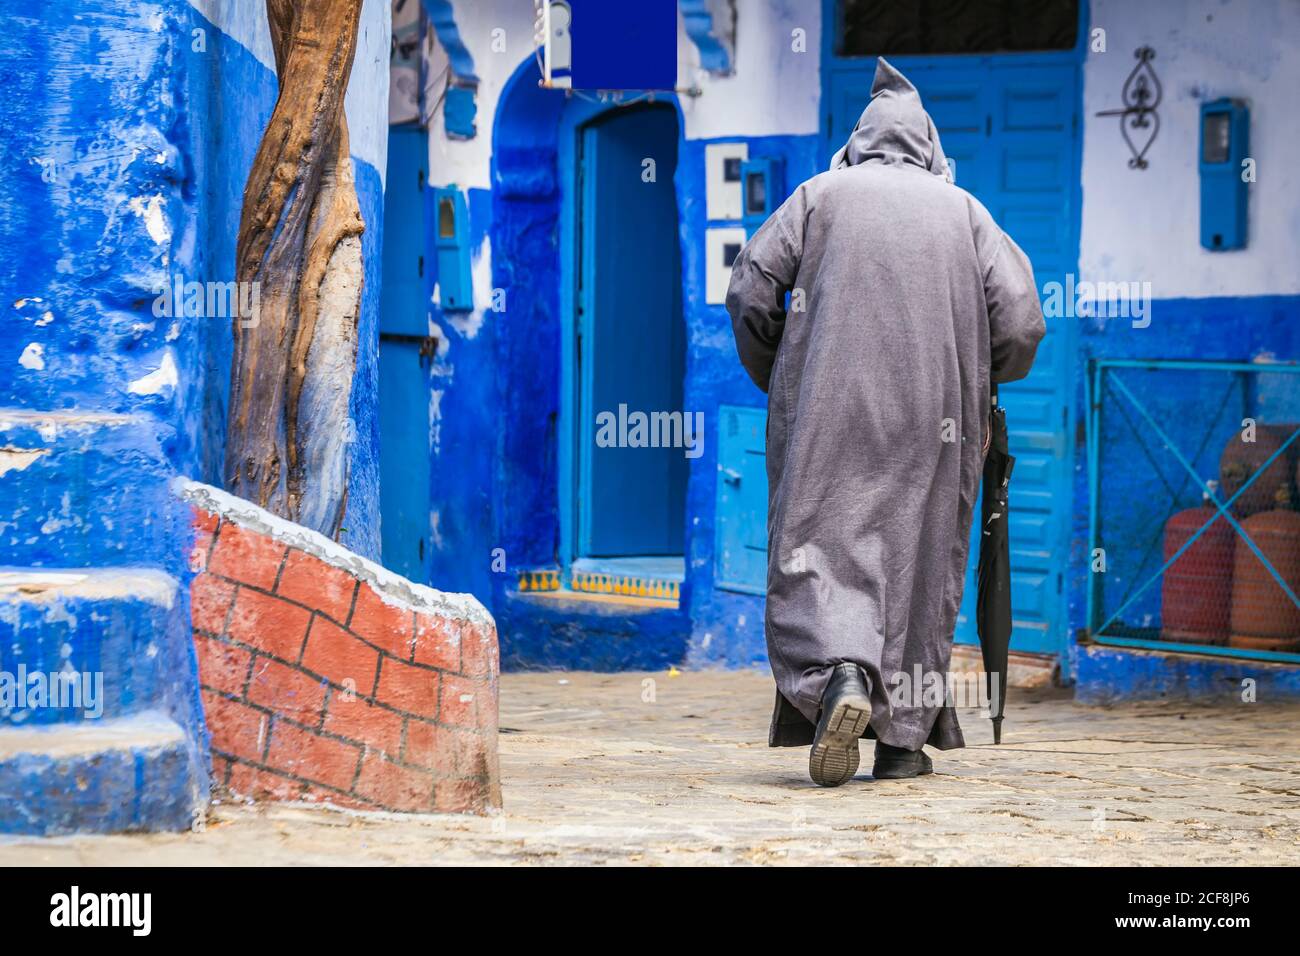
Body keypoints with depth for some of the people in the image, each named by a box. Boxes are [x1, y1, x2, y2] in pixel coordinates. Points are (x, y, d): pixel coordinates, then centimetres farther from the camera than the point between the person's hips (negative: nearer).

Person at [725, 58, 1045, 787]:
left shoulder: (821, 196, 8)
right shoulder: (963, 210, 10)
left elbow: (751, 293, 1)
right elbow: (1021, 321, 1)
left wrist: (775, 381, 16)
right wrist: (978, 381, 21)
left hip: (830, 413, -1)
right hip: (934, 422, 2)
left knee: (821, 546, -3)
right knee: (919, 559, 10)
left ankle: (839, 676, -30)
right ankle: (903, 735, 10)